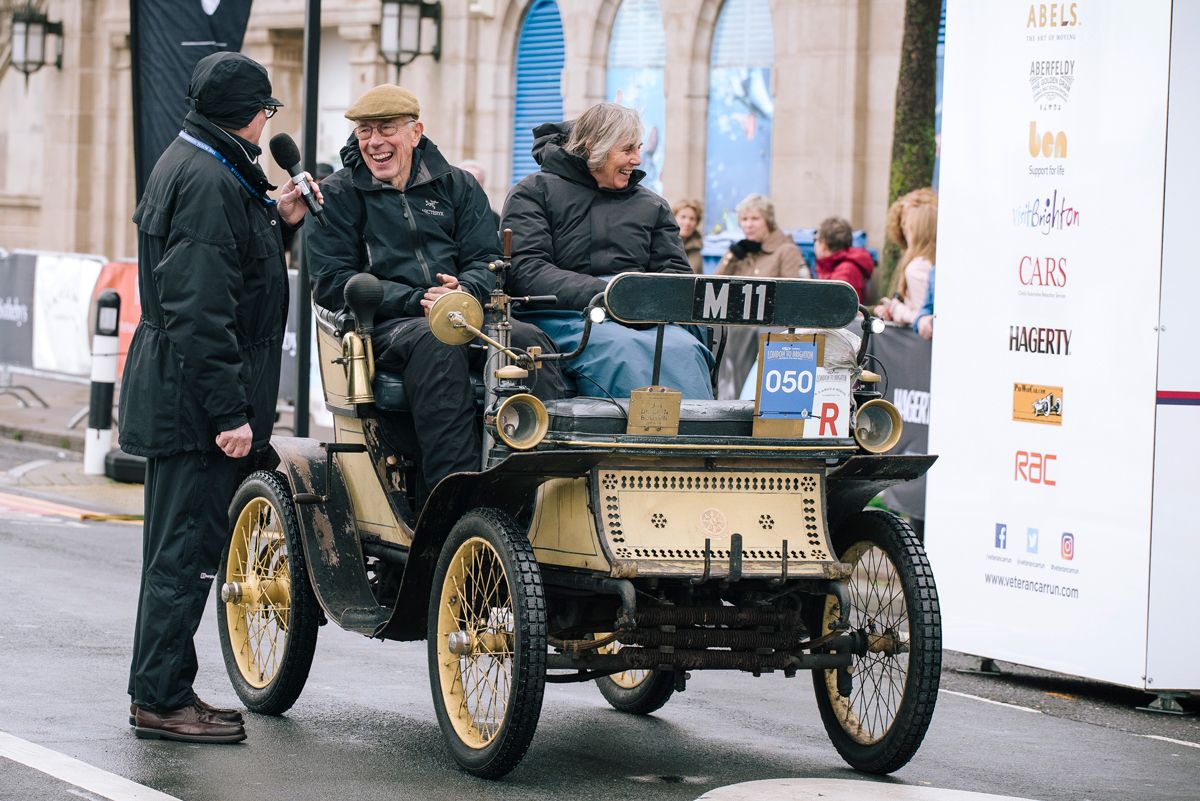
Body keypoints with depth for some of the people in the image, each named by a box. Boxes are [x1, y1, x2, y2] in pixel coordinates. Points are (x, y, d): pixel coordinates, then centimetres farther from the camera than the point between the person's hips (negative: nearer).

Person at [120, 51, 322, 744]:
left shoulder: (188, 163, 14)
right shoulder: (209, 181, -19)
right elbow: (200, 311, -24)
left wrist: (277, 221, 10)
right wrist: (230, 411, -24)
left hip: (173, 393, 11)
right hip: (195, 397, -11)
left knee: (178, 549, 16)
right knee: (187, 549, -5)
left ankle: (163, 691, 23)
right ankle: (161, 700, -1)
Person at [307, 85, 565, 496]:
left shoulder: (457, 186, 19)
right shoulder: (337, 195, 10)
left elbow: (487, 260, 11)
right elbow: (332, 282, -1)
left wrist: (464, 290, -15)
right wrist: (416, 301, -14)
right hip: (384, 325, -3)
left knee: (529, 339, -28)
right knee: (437, 342, -38)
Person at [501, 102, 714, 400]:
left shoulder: (651, 205, 25)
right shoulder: (535, 192, 10)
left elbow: (676, 270, 19)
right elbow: (526, 270, -4)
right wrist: (604, 296, -16)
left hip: (643, 318, 4)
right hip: (565, 315, -4)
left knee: (683, 349, -32)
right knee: (624, 349, -38)